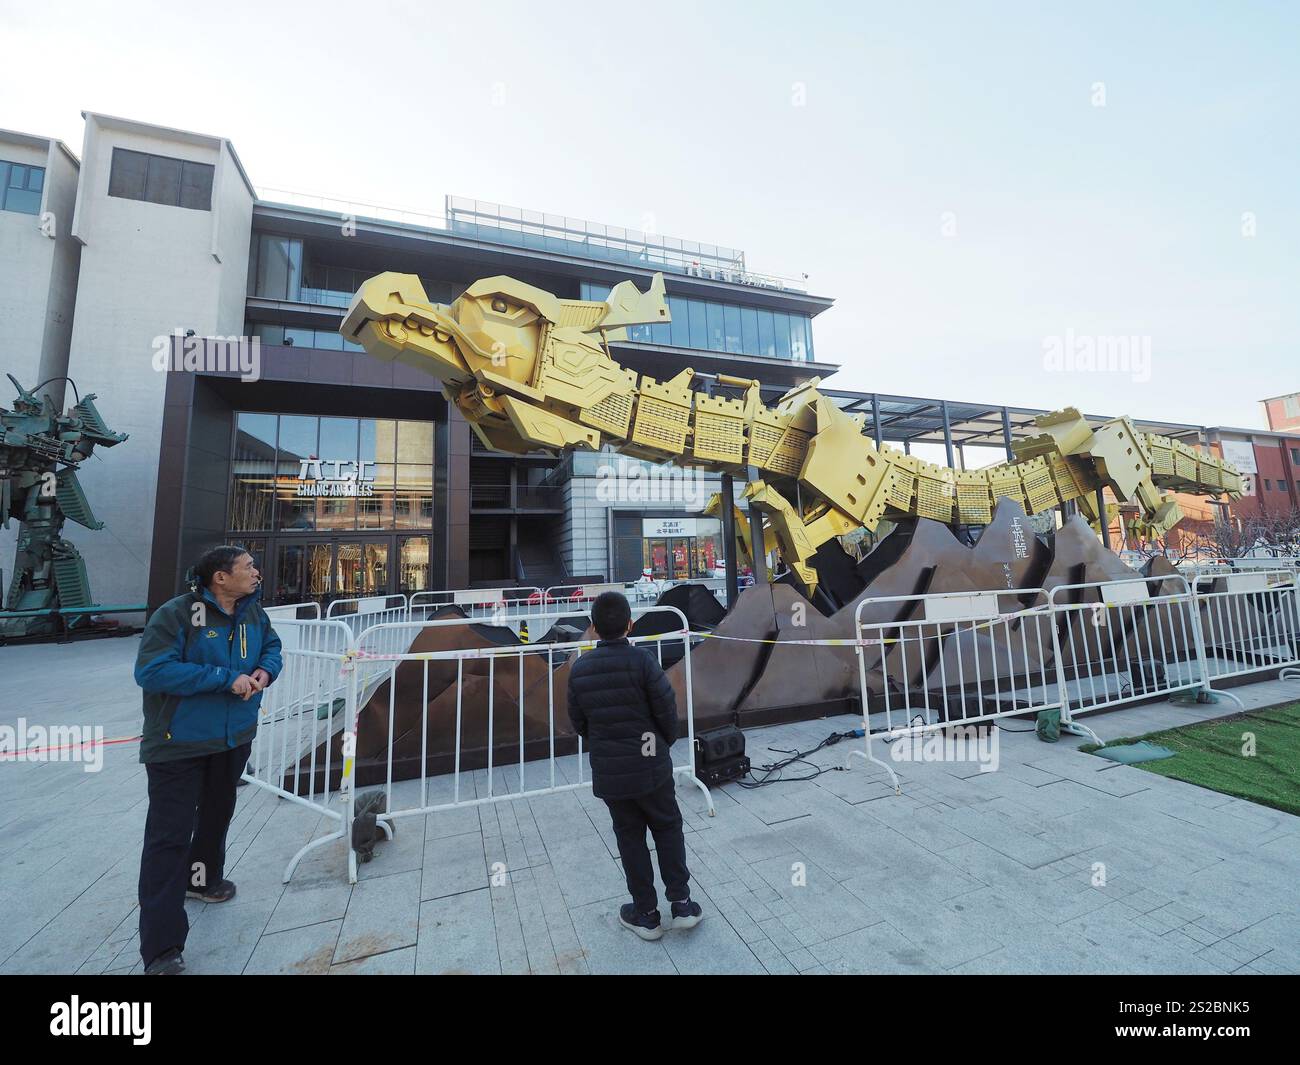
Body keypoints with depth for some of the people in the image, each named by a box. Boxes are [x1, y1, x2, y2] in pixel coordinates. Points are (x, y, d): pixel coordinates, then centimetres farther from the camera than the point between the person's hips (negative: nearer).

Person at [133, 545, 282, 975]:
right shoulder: (175, 614, -22)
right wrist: (225, 679, -29)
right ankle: (162, 948, 8)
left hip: (234, 738, 7)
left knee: (217, 813, 25)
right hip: (178, 744, -6)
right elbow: (150, 671, -26)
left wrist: (264, 671, -11)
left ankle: (203, 878, 50)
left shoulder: (253, 612, -3)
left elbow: (271, 646, 11)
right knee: (168, 836, -2)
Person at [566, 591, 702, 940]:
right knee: (668, 829, 19)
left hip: (607, 770, 3)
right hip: (651, 766, -2)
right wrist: (664, 743, 6)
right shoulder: (641, 660, -19)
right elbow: (667, 709, -14)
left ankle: (646, 913, 30)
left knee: (630, 837, 18)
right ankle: (681, 903, 26)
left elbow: (577, 720, 2)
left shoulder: (580, 668, -8)